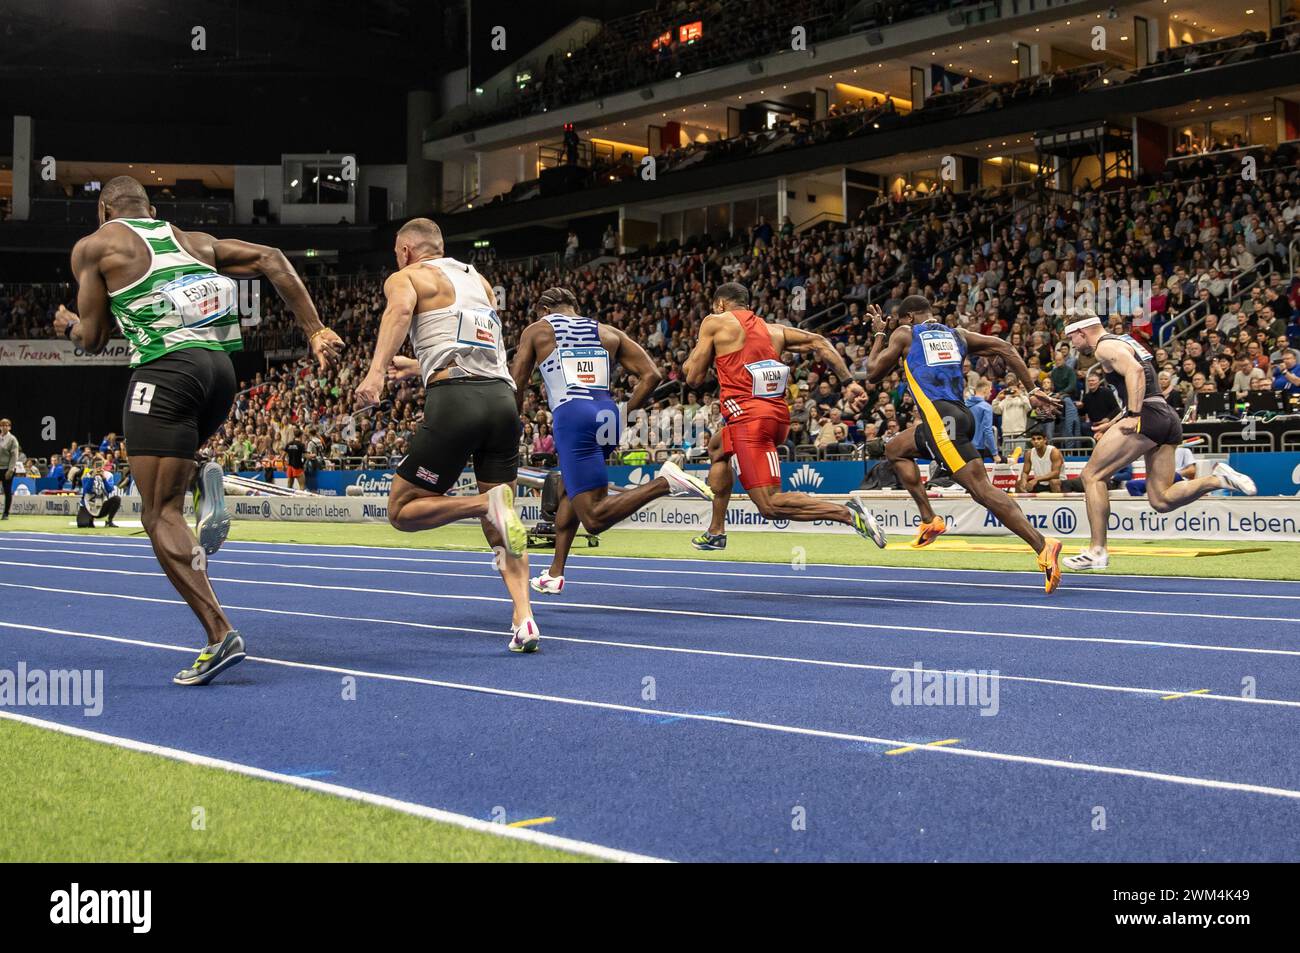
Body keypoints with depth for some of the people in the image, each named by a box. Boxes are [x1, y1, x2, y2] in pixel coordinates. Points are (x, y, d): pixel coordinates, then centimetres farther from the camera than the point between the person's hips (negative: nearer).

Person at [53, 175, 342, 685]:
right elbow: (270, 258, 13)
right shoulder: (193, 240, 22)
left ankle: (220, 635, -14)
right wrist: (315, 331, 10)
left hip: (166, 371, -6)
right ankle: (202, 480, -2)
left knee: (160, 514, -2)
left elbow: (93, 339, 9)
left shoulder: (94, 246, 9)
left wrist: (68, 326, 33)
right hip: (221, 369, 6)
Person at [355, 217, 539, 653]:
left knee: (402, 511, 7)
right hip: (503, 397, 6)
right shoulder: (479, 280, 29)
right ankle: (523, 621, -4)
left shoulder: (405, 277, 11)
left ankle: (488, 503, -18)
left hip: (455, 400, -6)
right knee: (500, 521, 15)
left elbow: (400, 309, -13)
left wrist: (376, 371, -25)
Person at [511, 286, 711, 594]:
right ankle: (555, 574, 29)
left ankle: (665, 482, -27)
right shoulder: (609, 333, 22)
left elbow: (516, 386, 11)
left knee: (595, 519, -10)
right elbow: (652, 375, 11)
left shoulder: (536, 330, 16)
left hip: (571, 415, -6)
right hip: (606, 412, 6)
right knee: (569, 490, 28)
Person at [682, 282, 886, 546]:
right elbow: (819, 342, 15)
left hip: (748, 417, -8)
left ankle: (848, 513, -26)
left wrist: (694, 353, 27)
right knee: (718, 449, 38)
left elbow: (694, 378, 6)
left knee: (770, 506, -13)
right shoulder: (774, 330, 21)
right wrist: (848, 382, 11)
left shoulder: (714, 322, 6)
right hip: (779, 416, 8)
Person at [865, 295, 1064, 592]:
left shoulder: (904, 334, 10)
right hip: (962, 414, 8)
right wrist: (1032, 391, 11)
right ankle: (929, 519, 16)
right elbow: (1006, 348, 13)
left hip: (941, 417, -8)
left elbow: (873, 373, 15)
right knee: (895, 450, 27)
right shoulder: (957, 334, 23)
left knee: (981, 488, -14)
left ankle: (1043, 545, -25)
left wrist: (879, 335, 29)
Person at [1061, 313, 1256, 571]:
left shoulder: (1105, 346, -2)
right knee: (1161, 500, 5)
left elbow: (1135, 371, -21)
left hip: (1147, 417, -9)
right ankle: (1218, 479, -8)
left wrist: (1133, 415, -24)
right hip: (1168, 420, 9)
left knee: (1092, 475, -3)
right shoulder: (1123, 342, 28)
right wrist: (1112, 424, 26)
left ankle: (1097, 551, -7)